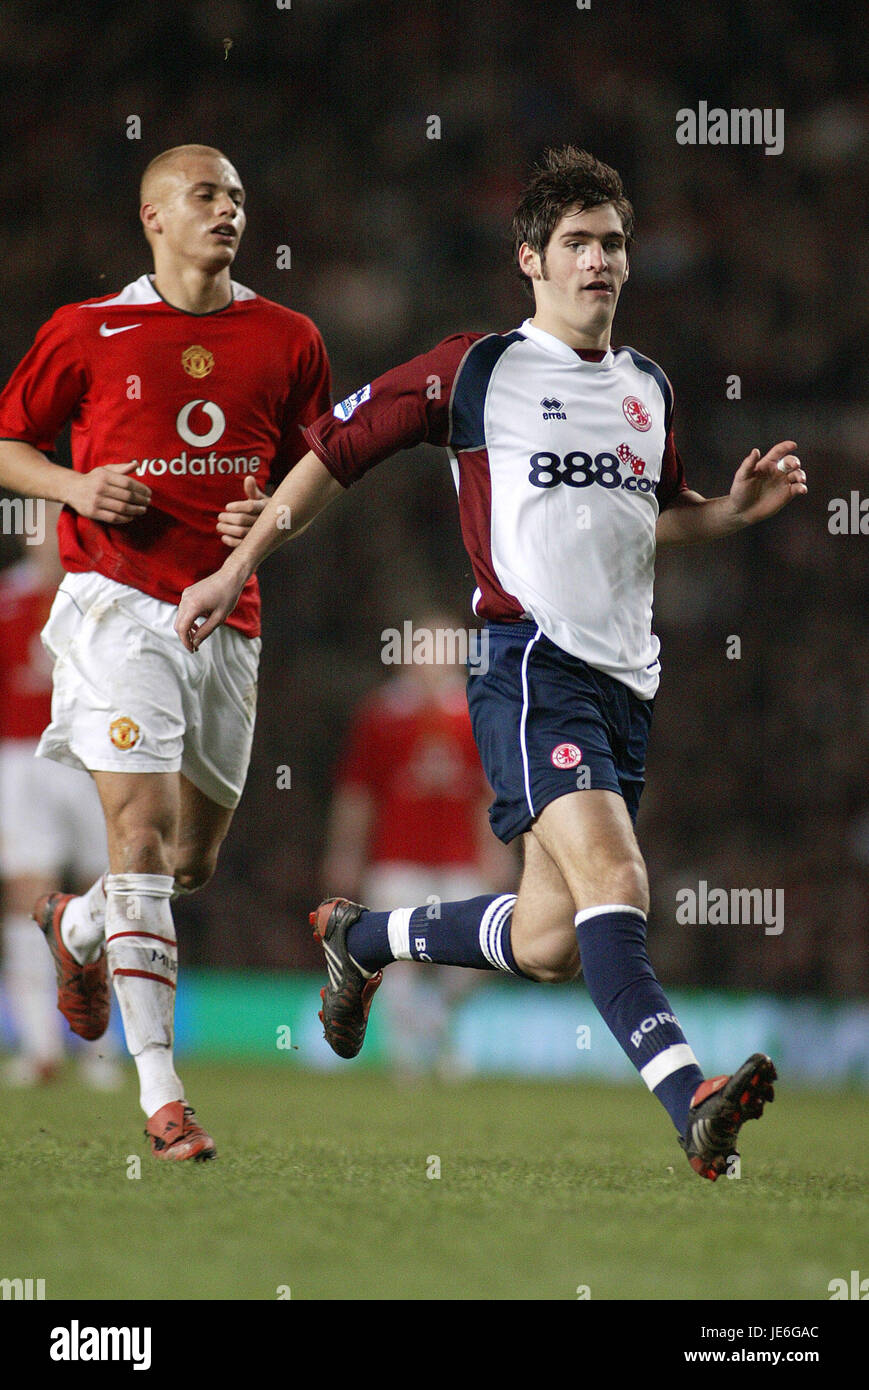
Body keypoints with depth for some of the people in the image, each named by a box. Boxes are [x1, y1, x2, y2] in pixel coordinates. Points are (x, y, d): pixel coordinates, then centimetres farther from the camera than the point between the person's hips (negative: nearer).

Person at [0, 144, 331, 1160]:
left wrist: (277, 514, -6)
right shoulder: (86, 333, 1)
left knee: (195, 861, 12)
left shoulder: (286, 341, 7)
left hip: (226, 615, 4)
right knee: (143, 835, -16)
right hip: (120, 605, -4)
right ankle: (160, 1093, -17)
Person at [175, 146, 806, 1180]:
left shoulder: (649, 388, 18)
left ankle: (360, 938, 33)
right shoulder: (477, 369, 1)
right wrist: (235, 571, 5)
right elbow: (334, 452, 6)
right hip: (532, 663, -7)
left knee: (550, 943, 7)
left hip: (627, 686, 7)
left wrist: (734, 509, 12)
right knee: (615, 882, -27)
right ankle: (690, 1102, -39)